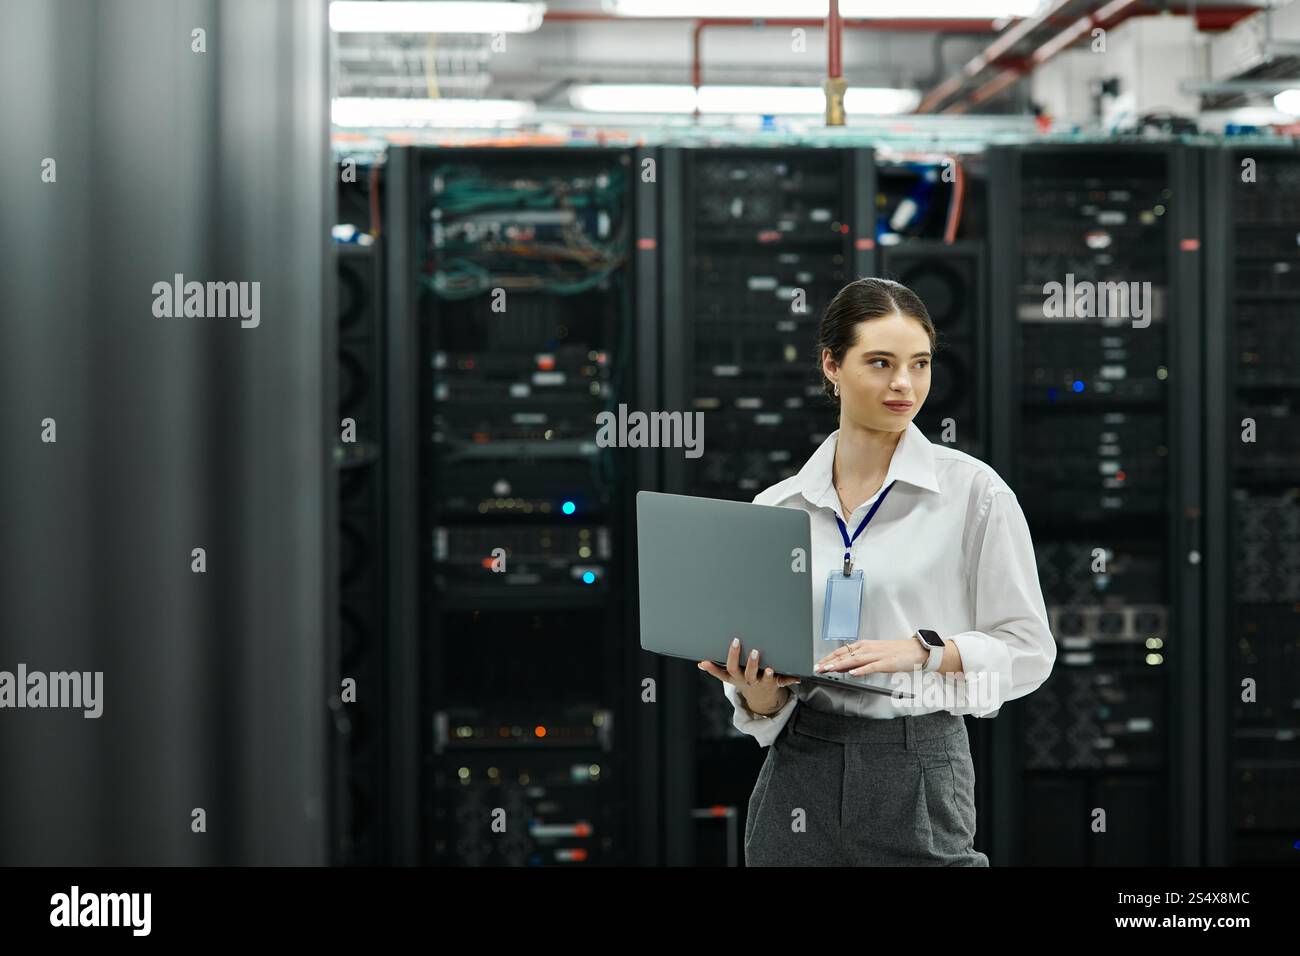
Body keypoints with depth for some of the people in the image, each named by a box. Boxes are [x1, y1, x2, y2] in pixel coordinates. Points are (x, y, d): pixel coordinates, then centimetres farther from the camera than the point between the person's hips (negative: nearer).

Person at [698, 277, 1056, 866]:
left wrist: (924, 650, -19)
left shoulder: (973, 490, -3)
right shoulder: (774, 507, 6)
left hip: (918, 777, -3)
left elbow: (1028, 650, -3)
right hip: (800, 774, 3)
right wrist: (758, 697, -12)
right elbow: (757, 681, 11)